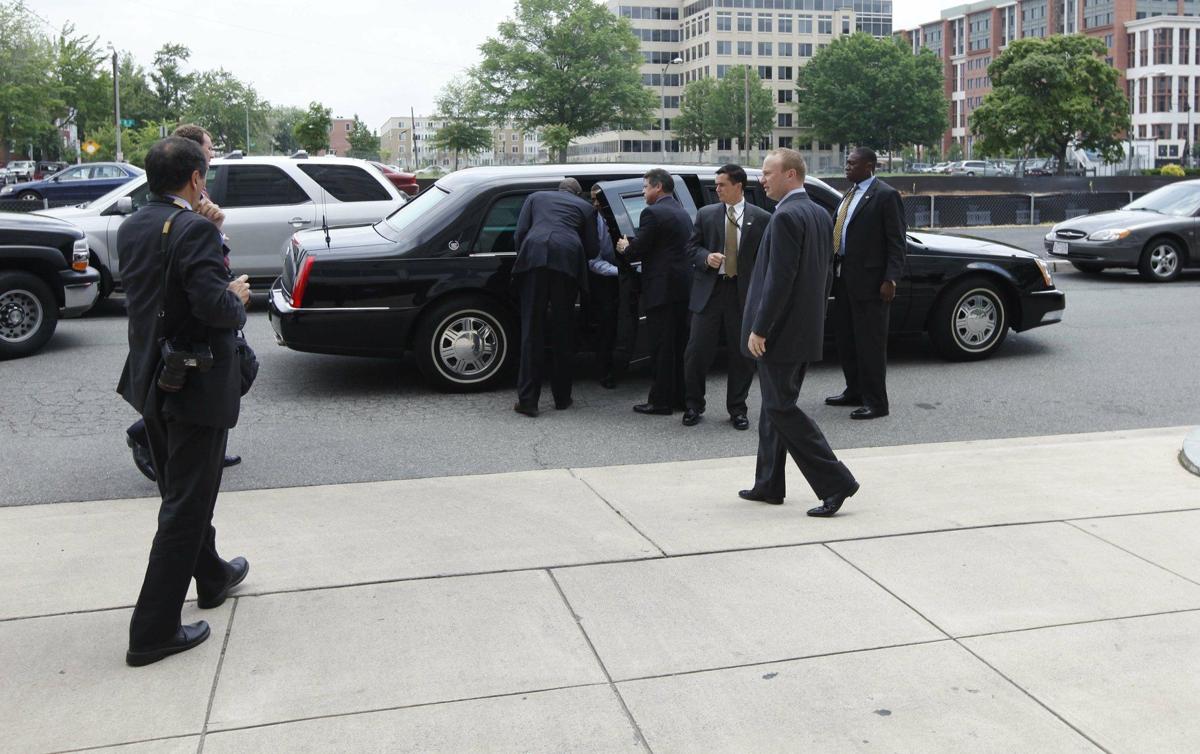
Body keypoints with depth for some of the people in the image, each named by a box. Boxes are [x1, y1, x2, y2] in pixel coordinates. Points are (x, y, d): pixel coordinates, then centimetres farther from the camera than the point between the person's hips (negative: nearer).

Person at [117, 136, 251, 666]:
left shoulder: (131, 229, 5)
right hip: (196, 383, -9)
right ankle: (153, 631, 5)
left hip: (151, 381, 9)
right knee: (186, 505, 0)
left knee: (181, 495, 23)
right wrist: (238, 298, -7)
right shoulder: (194, 230, -20)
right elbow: (213, 305, -29)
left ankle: (212, 576, 44)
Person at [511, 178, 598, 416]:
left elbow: (520, 233, 14)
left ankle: (527, 399, -2)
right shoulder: (585, 207, 24)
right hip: (568, 262, 0)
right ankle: (562, 397, 17)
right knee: (563, 331, 11)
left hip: (534, 256, 0)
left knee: (531, 330, 2)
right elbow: (592, 249, 17)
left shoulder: (535, 198, 27)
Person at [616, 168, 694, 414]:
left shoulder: (653, 213, -12)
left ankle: (661, 401, -1)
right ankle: (680, 397, 20)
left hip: (662, 288, -9)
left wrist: (625, 248, 8)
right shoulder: (683, 212, 16)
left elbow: (638, 249, -14)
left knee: (661, 346, -4)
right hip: (684, 286, 9)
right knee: (679, 344, 13)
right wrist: (631, 247, 22)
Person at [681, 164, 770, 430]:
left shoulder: (761, 218, 2)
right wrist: (706, 257, -11)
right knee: (697, 350, 0)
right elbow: (692, 247, 10)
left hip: (744, 293, -1)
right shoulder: (706, 214, 6)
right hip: (709, 290, 1)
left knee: (742, 354, 5)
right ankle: (693, 406, 15)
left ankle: (737, 409, 19)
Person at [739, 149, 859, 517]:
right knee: (776, 405, 16)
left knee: (781, 408, -4)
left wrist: (759, 329, -18)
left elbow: (780, 279, -22)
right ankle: (768, 485, 25)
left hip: (781, 333, -10)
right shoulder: (821, 214, 12)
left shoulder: (786, 217, -17)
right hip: (807, 330, 10)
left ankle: (835, 482, -5)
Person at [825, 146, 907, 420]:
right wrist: (835, 269, 11)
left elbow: (897, 242, -12)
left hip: (869, 281, -8)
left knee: (870, 342, -2)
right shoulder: (850, 195, 15)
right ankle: (854, 392, 29)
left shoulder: (885, 195, -9)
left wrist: (891, 279, -18)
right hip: (844, 277, 8)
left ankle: (876, 402, 6)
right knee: (845, 338, 15)